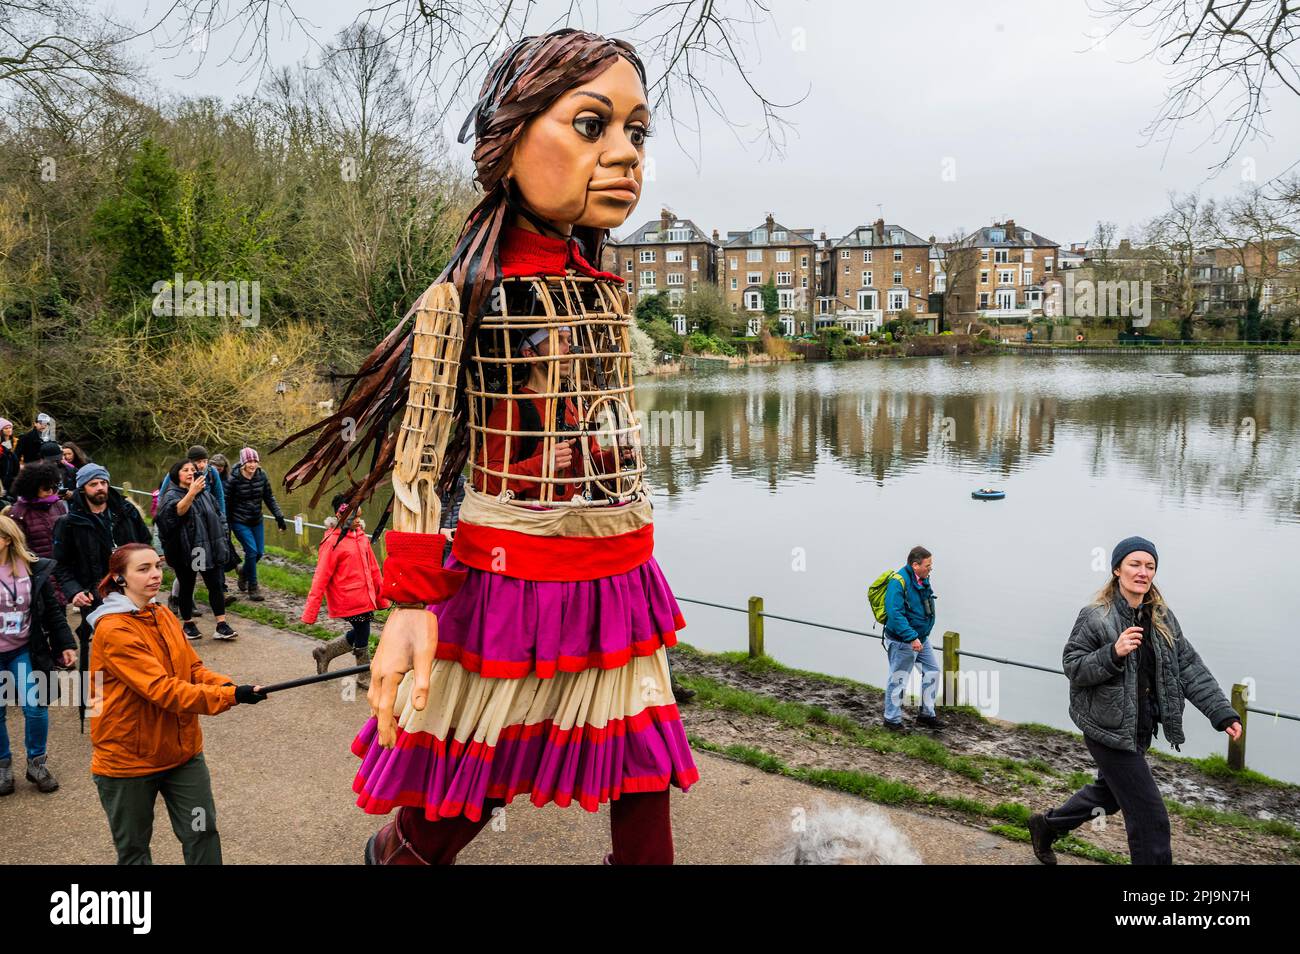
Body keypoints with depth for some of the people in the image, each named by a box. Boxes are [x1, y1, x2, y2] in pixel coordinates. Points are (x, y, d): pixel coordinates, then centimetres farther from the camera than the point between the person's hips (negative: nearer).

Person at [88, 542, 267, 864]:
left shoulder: (164, 615, 3)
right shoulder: (113, 630, -21)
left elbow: (193, 668, 5)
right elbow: (162, 690, -27)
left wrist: (223, 684, -17)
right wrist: (230, 697, -33)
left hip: (182, 750, 6)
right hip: (128, 757, -6)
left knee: (203, 832, 9)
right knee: (133, 847, 11)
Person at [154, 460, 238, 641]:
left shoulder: (204, 493, 9)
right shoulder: (171, 495, -7)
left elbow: (217, 516, 20)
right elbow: (178, 510, -30)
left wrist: (222, 537, 12)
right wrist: (191, 493, -46)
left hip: (209, 549, 4)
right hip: (185, 551, -4)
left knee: (215, 585, -1)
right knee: (187, 587, 9)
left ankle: (222, 626, -1)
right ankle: (188, 624, 24)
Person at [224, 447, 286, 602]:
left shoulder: (262, 476, -3)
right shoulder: (234, 479, -14)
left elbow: (269, 498, 6)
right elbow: (227, 502, -7)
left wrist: (279, 516, 1)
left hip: (257, 521, 5)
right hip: (239, 522, -5)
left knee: (260, 552, 7)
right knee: (252, 551, -14)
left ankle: (244, 572, 39)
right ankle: (252, 588, 0)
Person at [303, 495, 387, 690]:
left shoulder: (360, 535, 7)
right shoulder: (333, 541, -16)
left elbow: (372, 567, 14)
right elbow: (321, 577, -16)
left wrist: (380, 595, 18)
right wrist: (310, 611, -16)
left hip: (364, 597, 8)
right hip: (348, 599, -8)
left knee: (359, 634, 17)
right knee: (362, 637, 4)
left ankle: (325, 652, 36)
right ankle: (365, 677, 23)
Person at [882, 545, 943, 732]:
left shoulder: (923, 579, 4)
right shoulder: (899, 582, -25)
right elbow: (895, 614, -30)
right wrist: (912, 638, -30)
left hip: (921, 638, 9)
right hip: (902, 641, -9)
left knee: (932, 672, 14)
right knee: (898, 680, 2)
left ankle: (927, 714, 28)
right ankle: (892, 719, 18)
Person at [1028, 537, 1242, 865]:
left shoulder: (1162, 617, 2)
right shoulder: (1095, 616, -15)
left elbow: (1189, 667, 1)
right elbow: (1073, 666, -14)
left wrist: (1223, 712, -7)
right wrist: (1113, 653, -30)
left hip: (1141, 728, 7)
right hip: (1108, 728, -7)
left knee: (1109, 793, 25)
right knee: (1150, 816, -5)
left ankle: (1046, 824, 47)